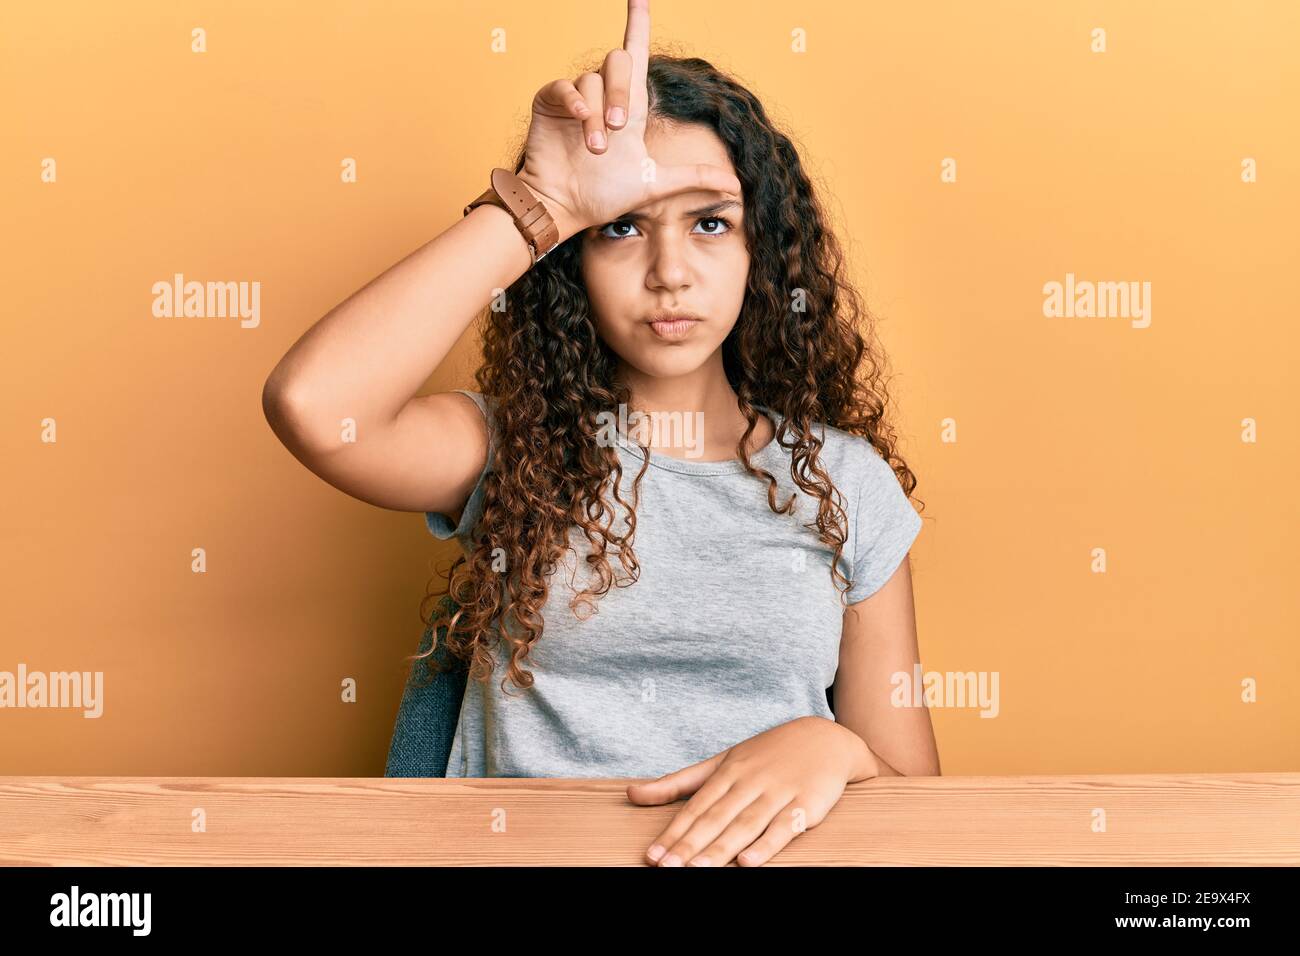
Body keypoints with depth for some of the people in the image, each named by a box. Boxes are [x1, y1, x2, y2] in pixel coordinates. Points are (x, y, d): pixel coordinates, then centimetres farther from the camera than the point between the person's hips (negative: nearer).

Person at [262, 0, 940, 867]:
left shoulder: (847, 485, 7)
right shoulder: (511, 451, 4)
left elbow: (910, 788, 9)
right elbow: (313, 404, -18)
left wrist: (831, 747, -14)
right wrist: (539, 205, -13)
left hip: (765, 855, 0)